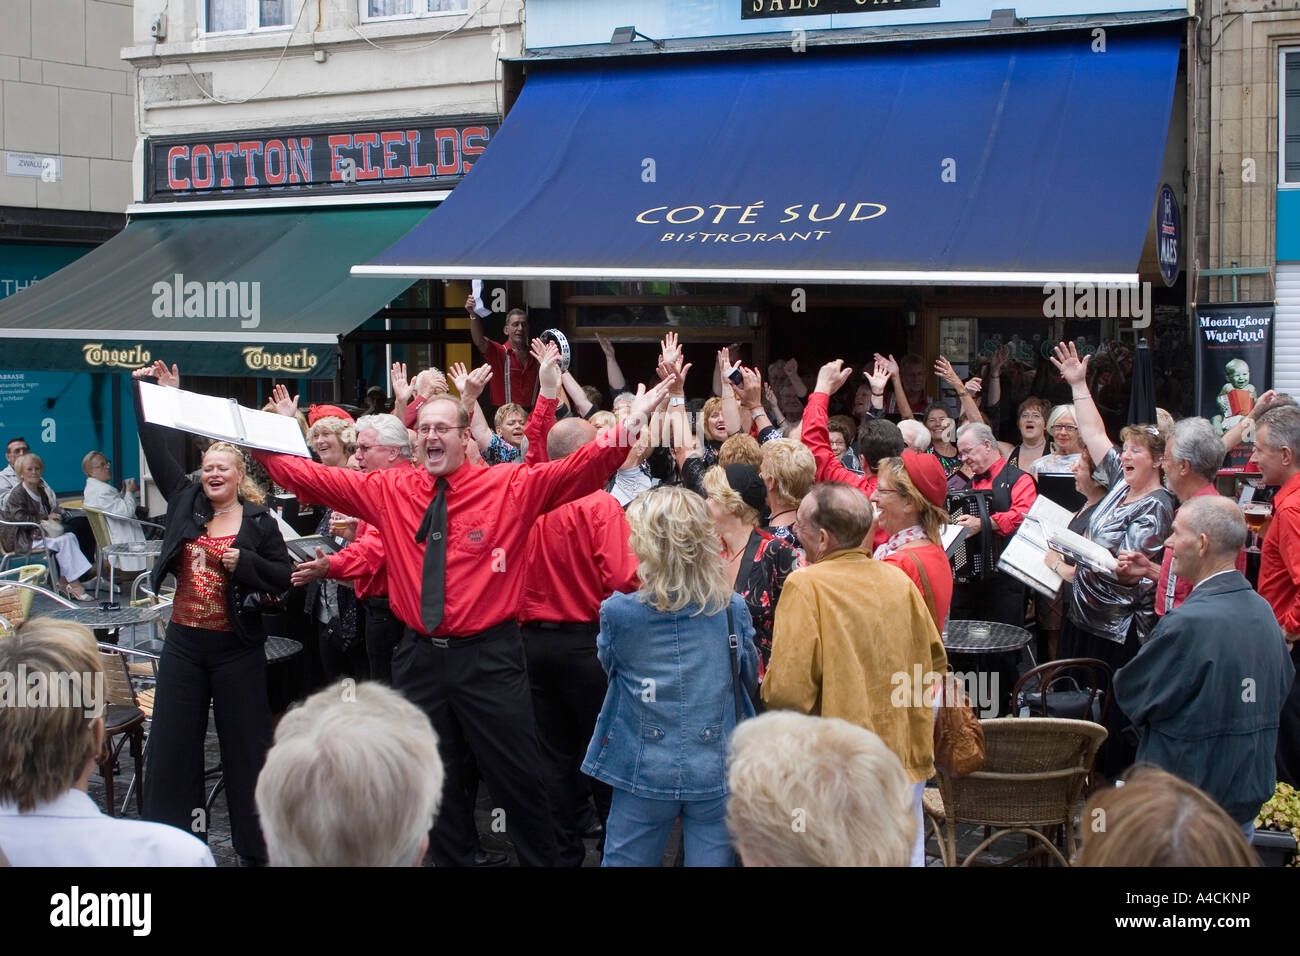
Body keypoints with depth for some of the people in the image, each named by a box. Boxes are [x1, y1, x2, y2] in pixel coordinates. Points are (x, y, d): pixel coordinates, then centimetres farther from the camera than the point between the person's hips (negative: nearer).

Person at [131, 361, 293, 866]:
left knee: (246, 747, 4)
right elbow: (157, 450, 4)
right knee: (172, 745, 5)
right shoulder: (185, 502, 6)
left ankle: (256, 846, 13)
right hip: (184, 642, 3)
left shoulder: (259, 521, -2)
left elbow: (284, 577, -1)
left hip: (237, 646, -3)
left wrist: (243, 562, -16)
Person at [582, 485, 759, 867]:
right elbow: (749, 676, 9)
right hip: (714, 773, 1)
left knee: (627, 858, 13)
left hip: (644, 772, -1)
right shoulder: (732, 609, -7)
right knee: (710, 856, 10)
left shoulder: (618, 612, -12)